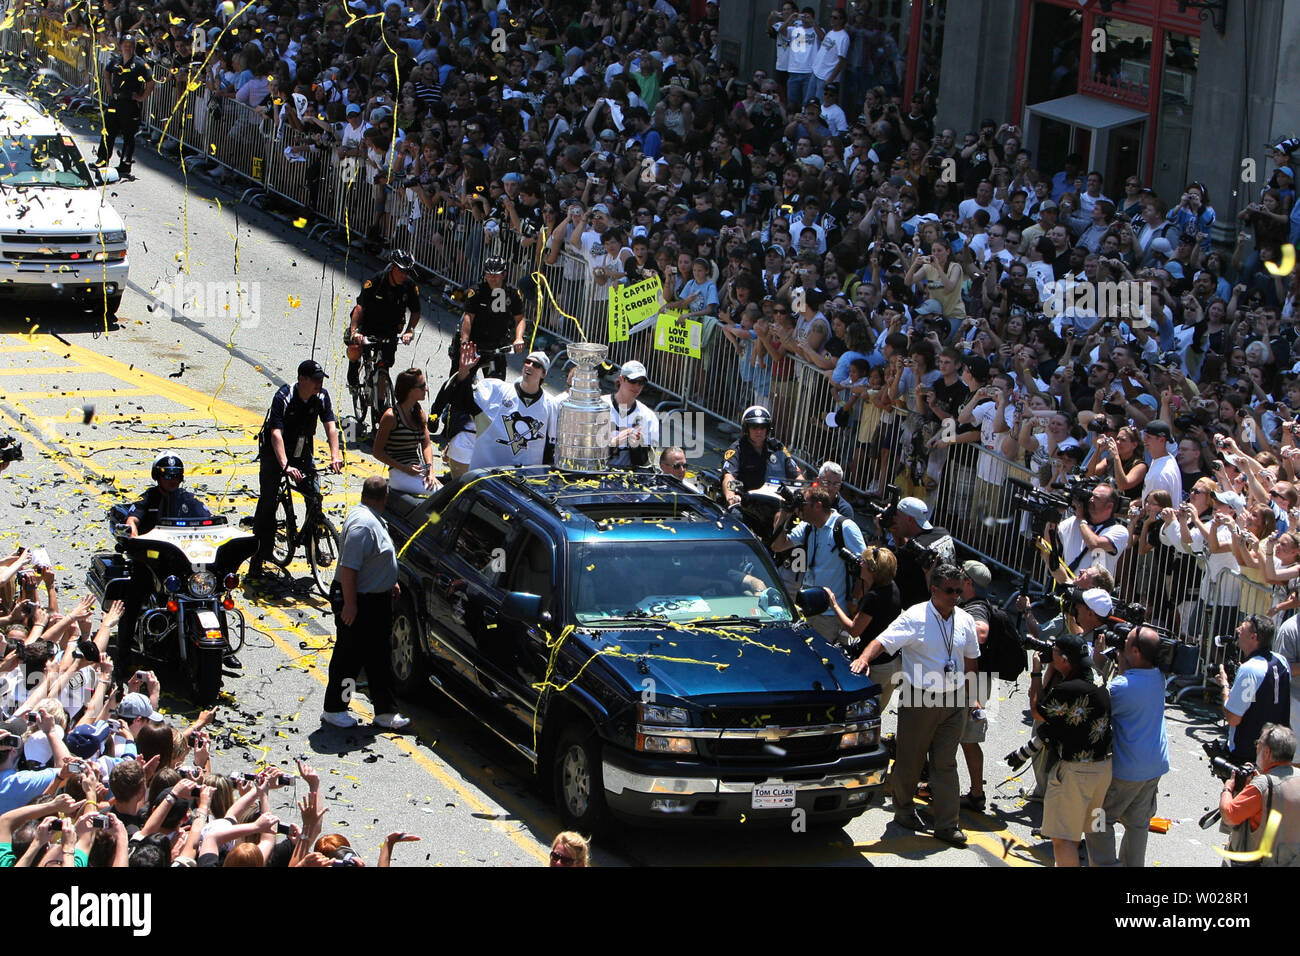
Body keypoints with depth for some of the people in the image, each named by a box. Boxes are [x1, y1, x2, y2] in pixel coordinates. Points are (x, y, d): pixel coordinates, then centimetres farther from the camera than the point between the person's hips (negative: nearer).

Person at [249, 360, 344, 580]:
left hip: (302, 451, 4)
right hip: (274, 452, -4)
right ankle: (259, 555, 1)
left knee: (315, 496, -9)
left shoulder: (322, 397, -12)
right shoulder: (283, 397, -26)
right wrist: (285, 465, -48)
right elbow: (276, 433, -35)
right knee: (268, 502, -6)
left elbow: (330, 426, -19)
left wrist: (335, 456, -36)